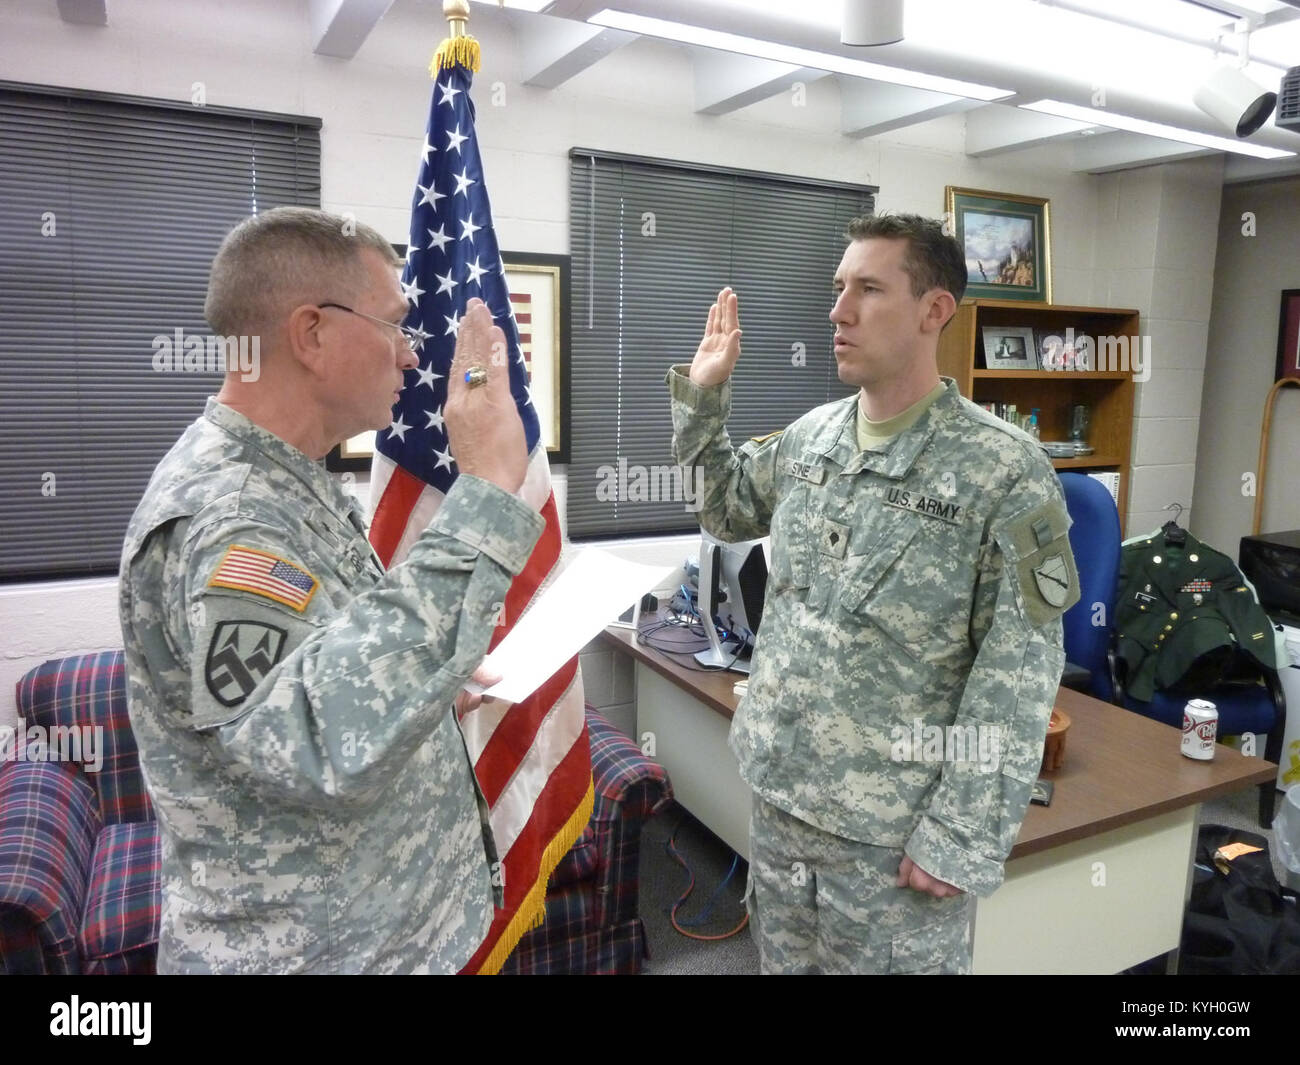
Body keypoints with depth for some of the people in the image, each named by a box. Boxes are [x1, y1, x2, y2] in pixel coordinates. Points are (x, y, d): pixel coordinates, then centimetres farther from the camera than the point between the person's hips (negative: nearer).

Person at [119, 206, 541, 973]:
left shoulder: (288, 477, 3)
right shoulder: (217, 513, -27)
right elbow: (335, 741, -44)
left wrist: (434, 687, 4)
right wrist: (485, 495, -41)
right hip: (311, 948, -9)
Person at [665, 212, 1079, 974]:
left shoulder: (1004, 470, -16)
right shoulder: (810, 435, 2)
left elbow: (1019, 678, -16)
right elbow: (725, 511, 18)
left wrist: (964, 837, -16)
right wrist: (704, 393, 6)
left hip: (895, 830, -5)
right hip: (779, 795, 6)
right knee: (786, 962, 24)